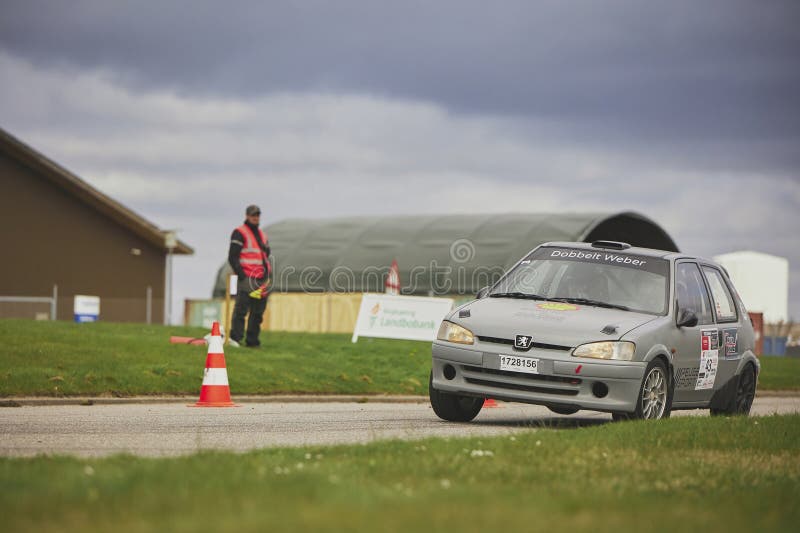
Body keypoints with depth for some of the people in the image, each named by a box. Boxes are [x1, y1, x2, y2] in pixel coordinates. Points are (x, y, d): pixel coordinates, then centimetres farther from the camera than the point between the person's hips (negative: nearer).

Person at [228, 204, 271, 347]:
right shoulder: (239, 233, -3)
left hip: (261, 280, 8)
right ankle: (235, 338, -10)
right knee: (241, 308, -11)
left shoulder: (262, 235, 21)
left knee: (258, 311, 7)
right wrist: (241, 275, -15)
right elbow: (232, 257, -9)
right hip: (247, 278, -8)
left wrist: (268, 274, 15)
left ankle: (252, 340, 13)